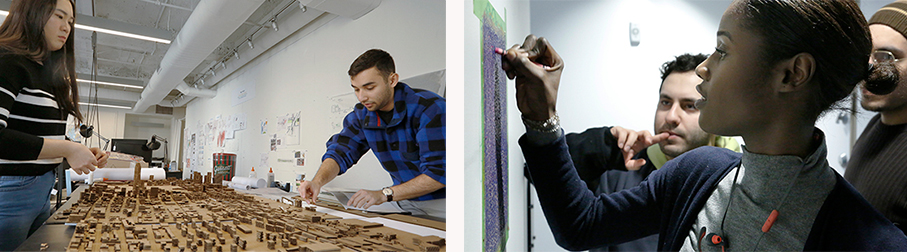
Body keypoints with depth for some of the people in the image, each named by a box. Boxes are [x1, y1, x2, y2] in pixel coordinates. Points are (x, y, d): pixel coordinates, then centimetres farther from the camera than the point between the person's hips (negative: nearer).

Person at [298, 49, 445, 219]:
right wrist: (317, 181, -23)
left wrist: (385, 194, -28)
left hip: (439, 203, -6)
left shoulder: (430, 108, -22)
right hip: (405, 203, 6)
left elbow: (438, 173, -25)